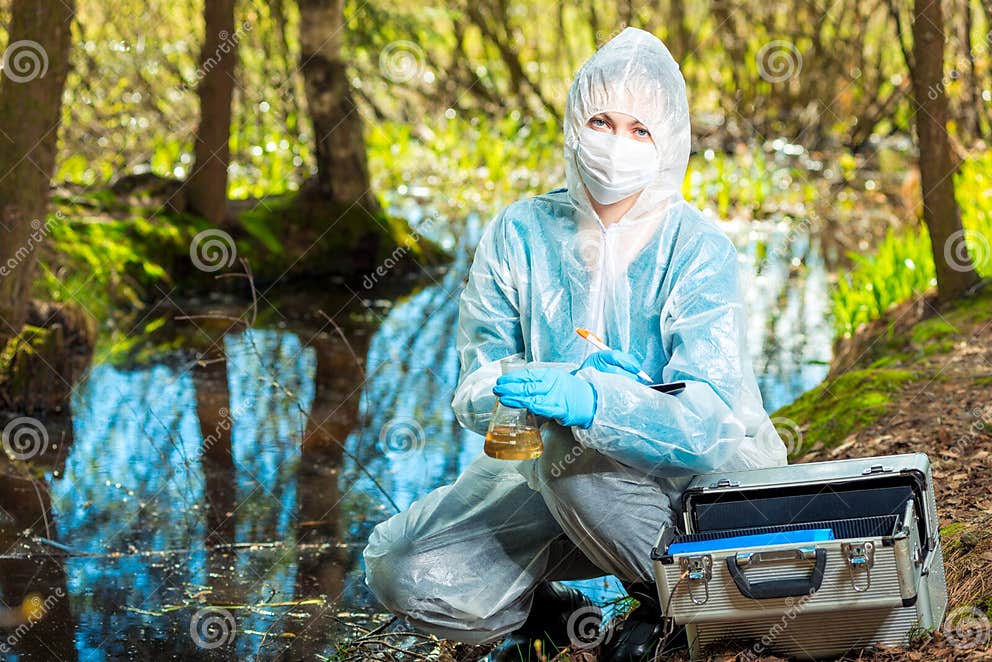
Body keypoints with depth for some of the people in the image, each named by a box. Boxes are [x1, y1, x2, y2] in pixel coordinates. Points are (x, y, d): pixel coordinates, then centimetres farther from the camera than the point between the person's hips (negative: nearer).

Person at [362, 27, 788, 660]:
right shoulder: (520, 234, -6)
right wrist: (544, 385, -33)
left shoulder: (697, 248, -17)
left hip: (707, 474, -4)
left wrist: (591, 401, -48)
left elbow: (709, 420, -30)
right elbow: (475, 392, -10)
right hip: (551, 473, 4)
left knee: (574, 453, -35)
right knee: (402, 571, -14)